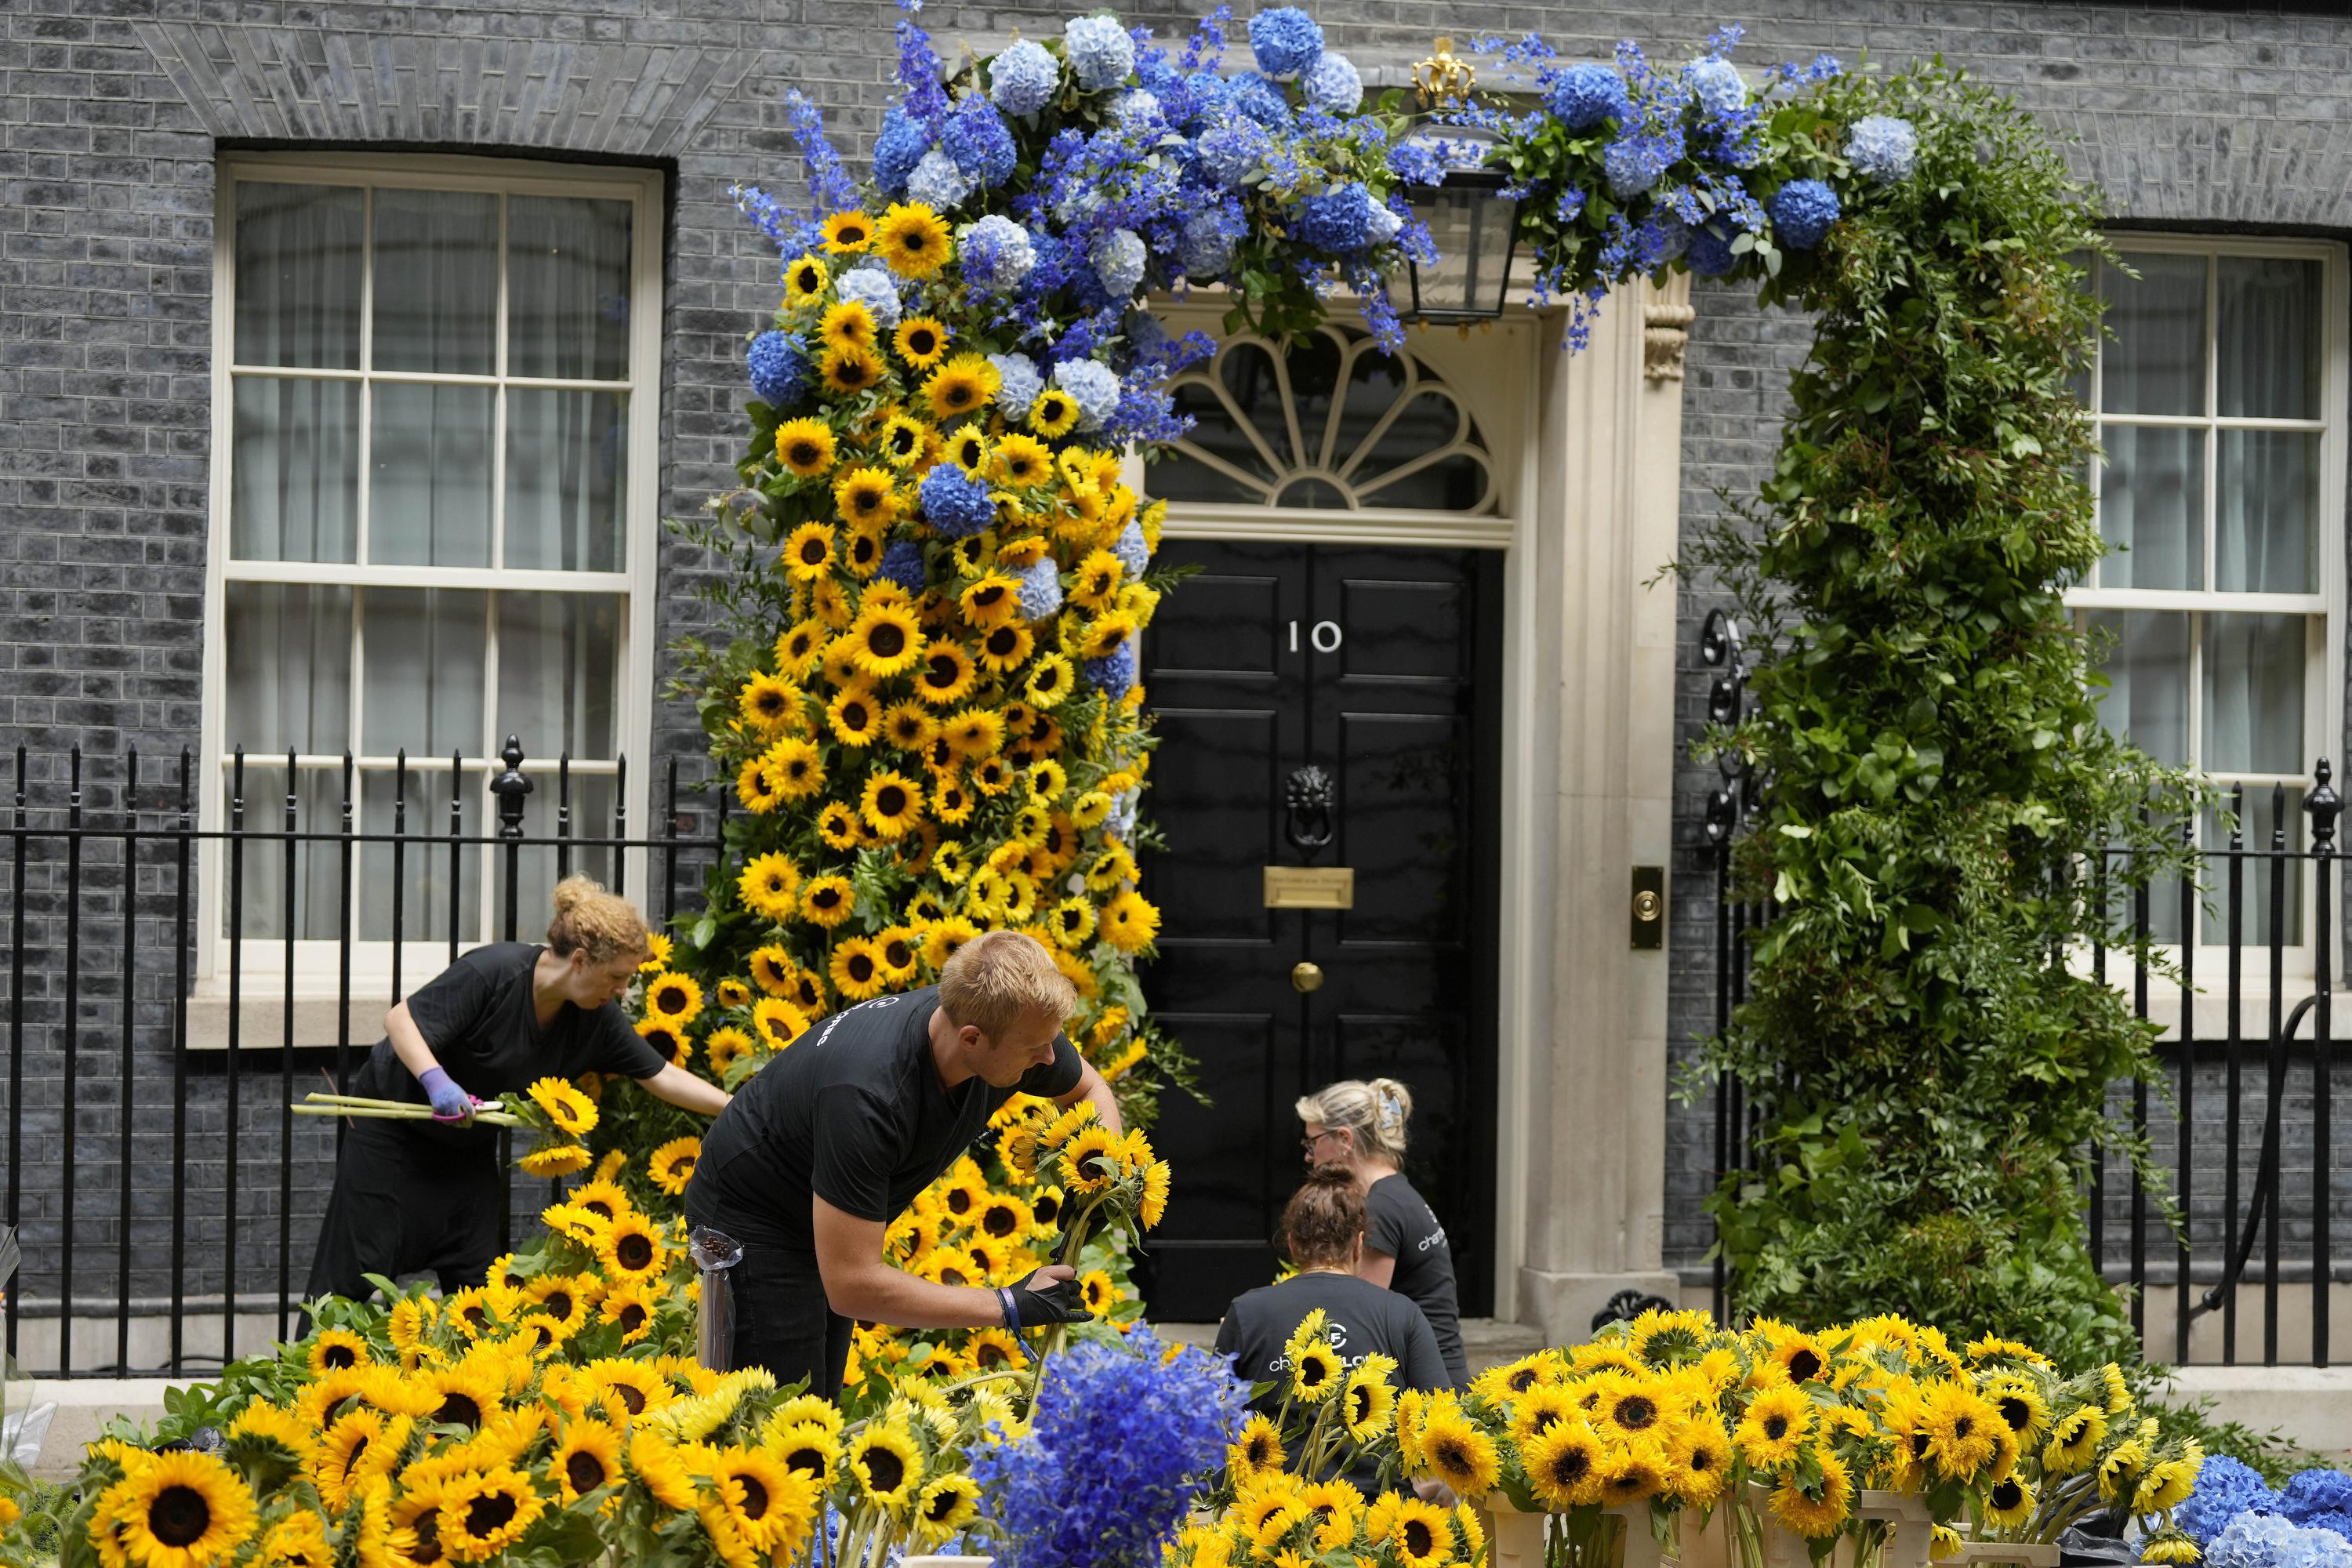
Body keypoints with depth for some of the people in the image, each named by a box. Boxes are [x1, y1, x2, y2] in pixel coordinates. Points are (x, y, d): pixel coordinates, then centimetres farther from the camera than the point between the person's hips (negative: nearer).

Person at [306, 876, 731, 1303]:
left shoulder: (597, 1017, -10)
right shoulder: (492, 972, -29)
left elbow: (662, 1076, -4)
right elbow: (400, 1018, -26)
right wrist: (436, 1079, -41)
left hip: (469, 1144, 6)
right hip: (392, 1121, -6)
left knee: (476, 1276, 2)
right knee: (356, 1270, -4)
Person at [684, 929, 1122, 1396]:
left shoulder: (1020, 1026, -20)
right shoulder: (869, 1093, -41)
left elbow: (1089, 1089, 7)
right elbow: (851, 1285, -39)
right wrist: (1010, 1307, -34)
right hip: (753, 1221, -7)